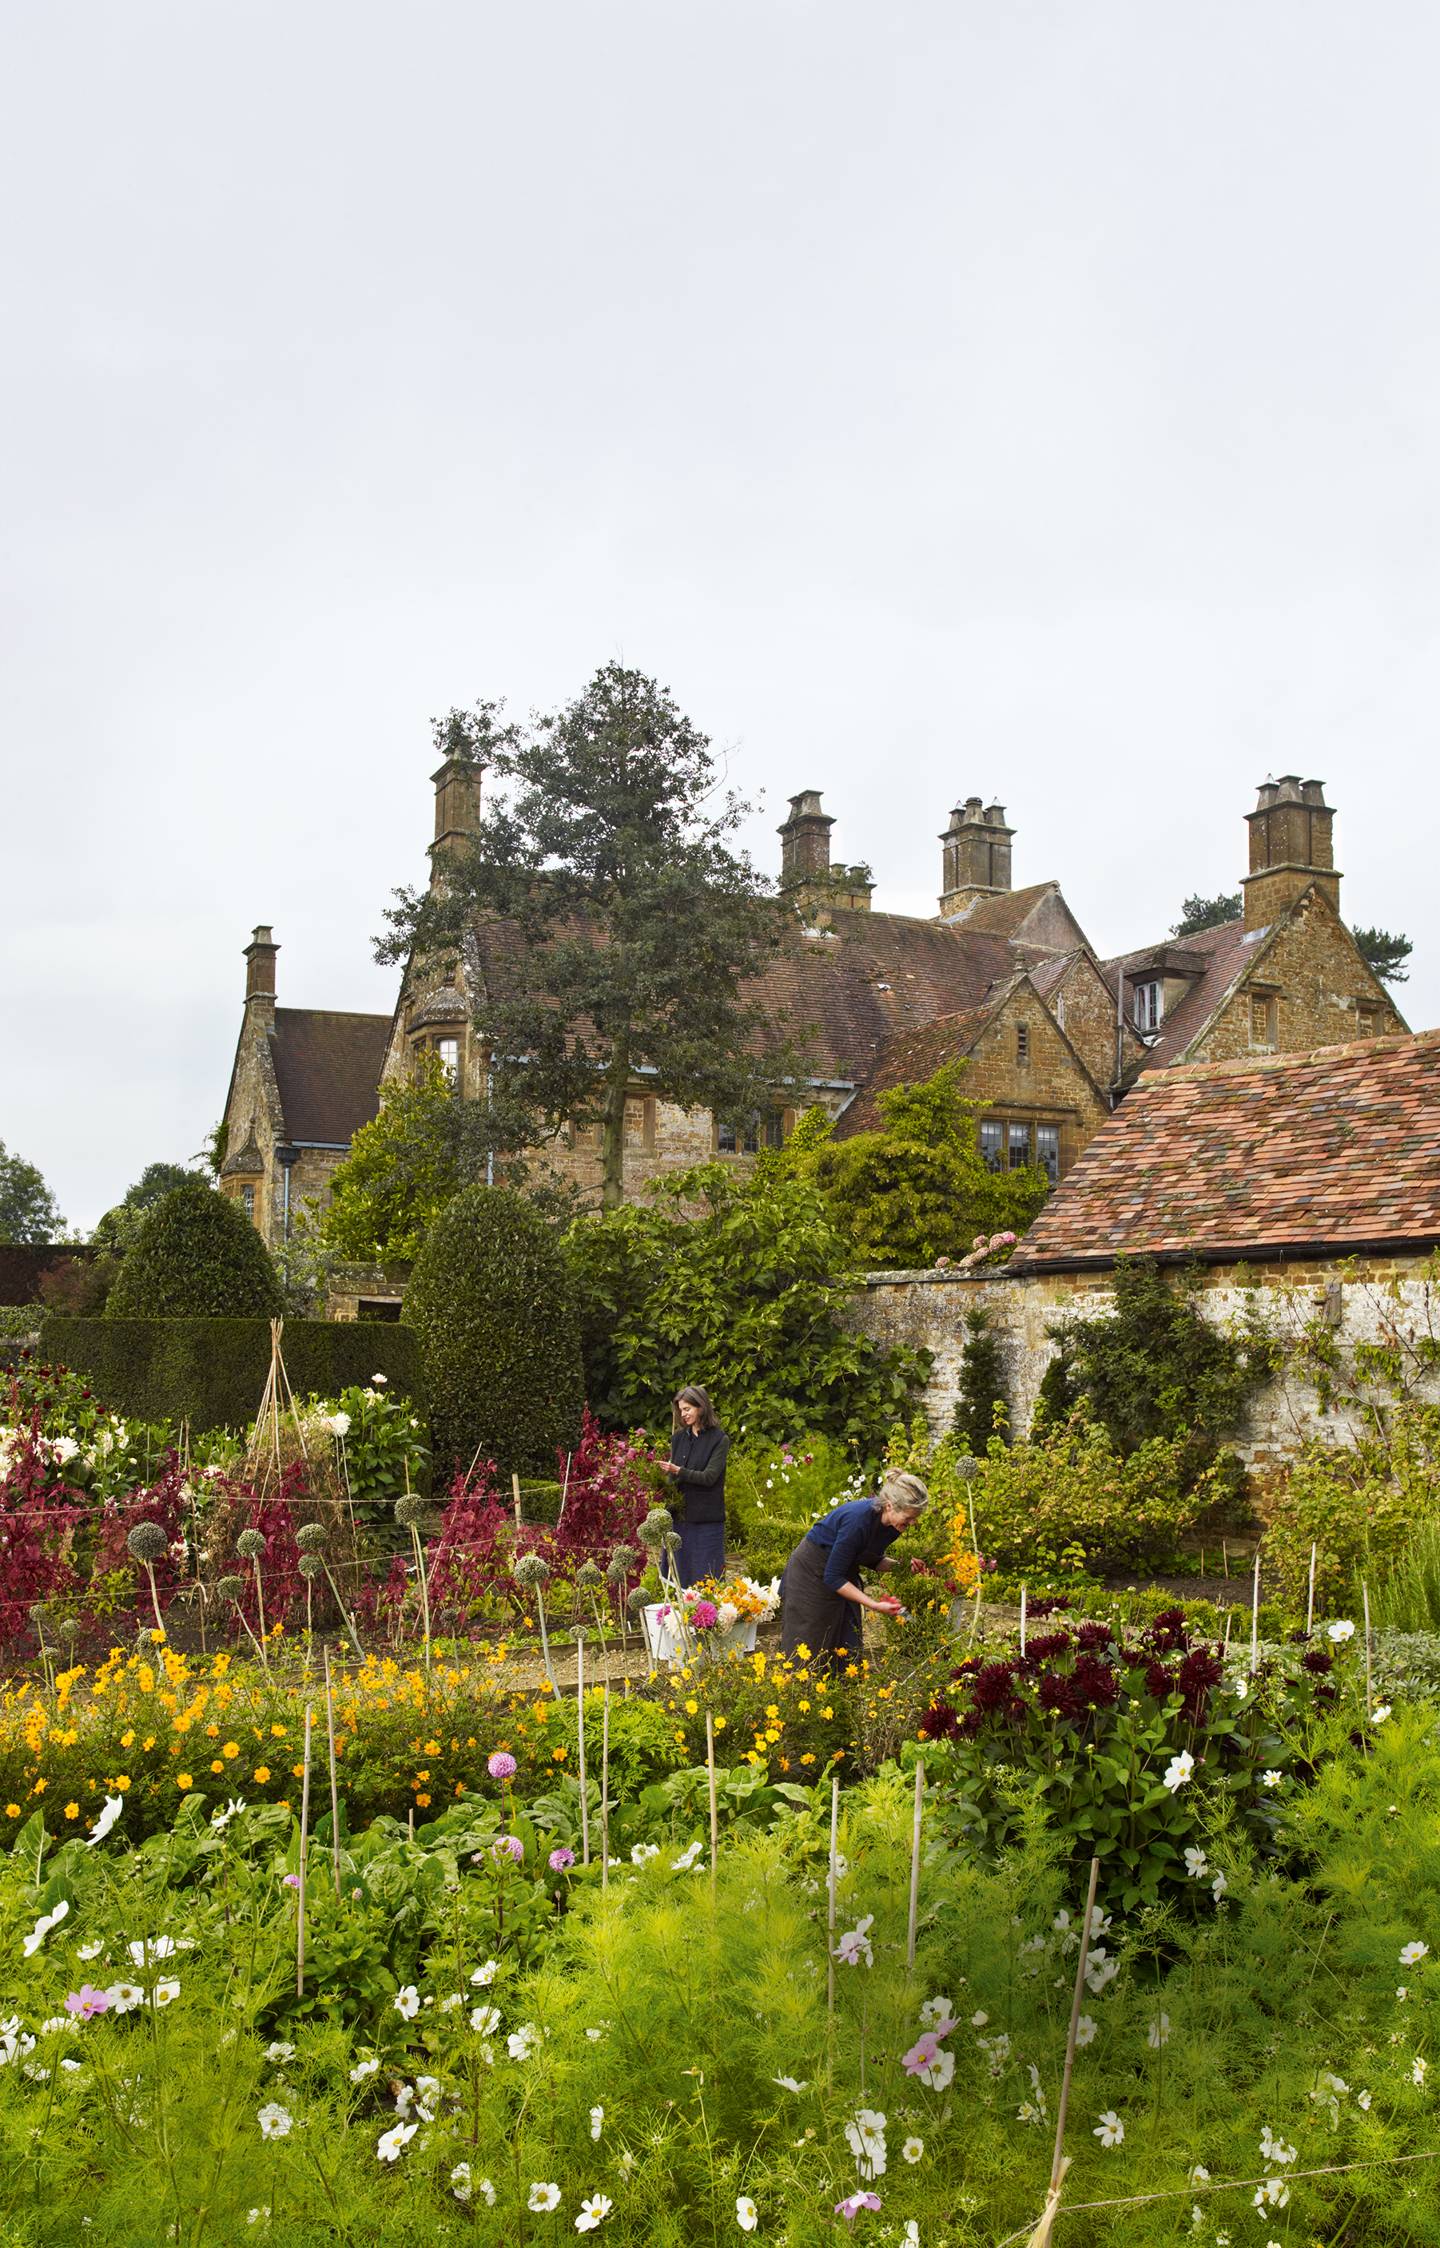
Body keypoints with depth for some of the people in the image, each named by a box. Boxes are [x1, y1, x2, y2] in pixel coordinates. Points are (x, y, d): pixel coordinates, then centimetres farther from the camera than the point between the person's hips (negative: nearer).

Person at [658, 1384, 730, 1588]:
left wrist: (679, 1471, -23)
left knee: (706, 1577, 0)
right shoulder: (678, 1438, 11)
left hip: (707, 1519, -5)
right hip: (679, 1516, 5)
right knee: (678, 1577, 7)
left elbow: (709, 1477, -13)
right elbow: (672, 1476, 13)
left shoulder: (719, 1439, -4)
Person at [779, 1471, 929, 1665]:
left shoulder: (892, 1524, -13)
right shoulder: (859, 1519, -34)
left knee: (849, 1650, 2)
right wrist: (875, 1605, -29)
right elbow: (833, 1577, -27)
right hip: (811, 1573, -7)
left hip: (843, 1577, 7)